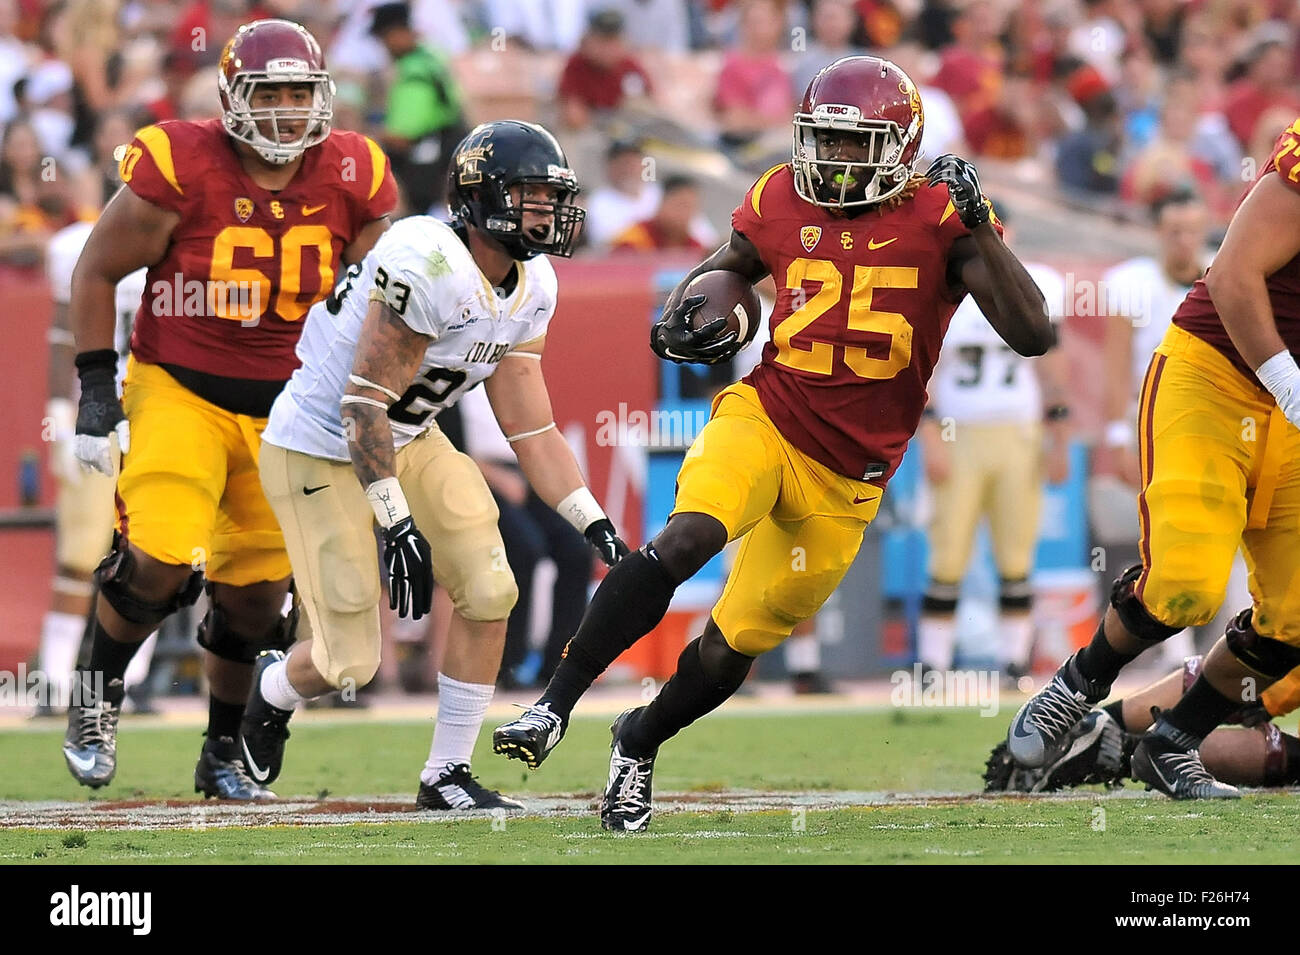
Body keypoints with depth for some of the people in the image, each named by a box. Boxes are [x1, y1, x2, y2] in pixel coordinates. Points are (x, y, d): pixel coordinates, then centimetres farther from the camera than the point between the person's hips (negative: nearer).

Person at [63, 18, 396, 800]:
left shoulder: (351, 181, -4)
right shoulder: (181, 168, -15)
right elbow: (97, 273, -4)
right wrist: (96, 391, -8)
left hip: (289, 409, 4)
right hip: (180, 391, -4)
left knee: (256, 591, 7)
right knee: (160, 559, -19)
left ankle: (225, 755, 27)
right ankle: (99, 699, 9)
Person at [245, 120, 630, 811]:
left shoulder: (531, 291, -2)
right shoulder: (431, 267, -30)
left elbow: (531, 432, 2)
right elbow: (364, 404, -27)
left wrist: (596, 526, -5)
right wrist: (396, 525, -27)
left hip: (409, 442, 8)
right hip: (321, 450, -8)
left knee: (488, 592, -7)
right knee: (350, 664, -6)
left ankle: (447, 775, 8)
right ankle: (273, 688, 31)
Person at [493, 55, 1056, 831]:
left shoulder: (939, 220, -9)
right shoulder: (783, 203, 0)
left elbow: (1034, 336, -17)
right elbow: (722, 269, 21)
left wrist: (979, 225, -26)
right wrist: (679, 320, -2)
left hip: (846, 474, 0)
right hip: (765, 419, 0)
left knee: (733, 650, 9)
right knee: (685, 539, -31)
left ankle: (639, 743, 38)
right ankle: (556, 704, -24)